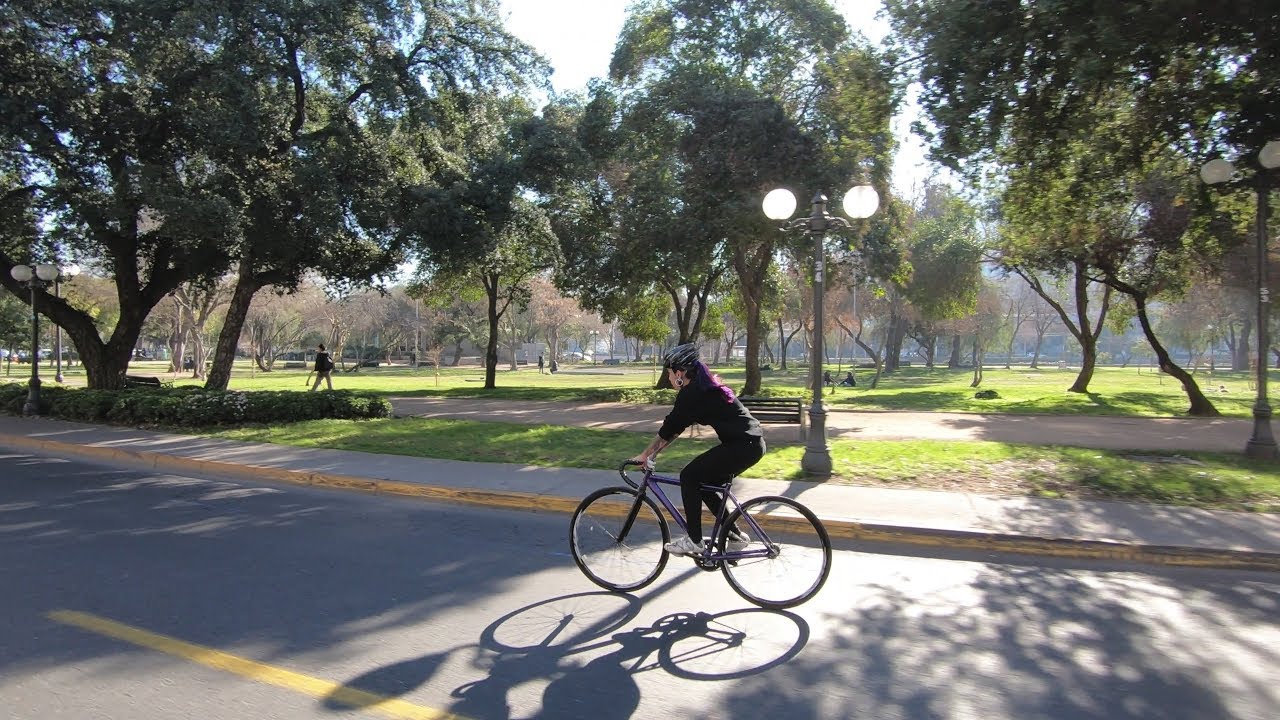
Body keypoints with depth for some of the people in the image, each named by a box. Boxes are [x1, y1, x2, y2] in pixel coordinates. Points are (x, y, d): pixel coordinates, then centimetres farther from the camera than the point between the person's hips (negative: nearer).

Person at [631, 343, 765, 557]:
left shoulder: (691, 392, -11)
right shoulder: (703, 387, 18)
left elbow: (670, 428, -9)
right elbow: (675, 427, 21)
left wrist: (645, 455, 0)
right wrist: (655, 451, 20)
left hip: (743, 446, -10)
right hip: (751, 443, 10)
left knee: (689, 477, -3)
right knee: (702, 482, 16)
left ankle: (694, 541, 2)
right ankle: (734, 536, 22)